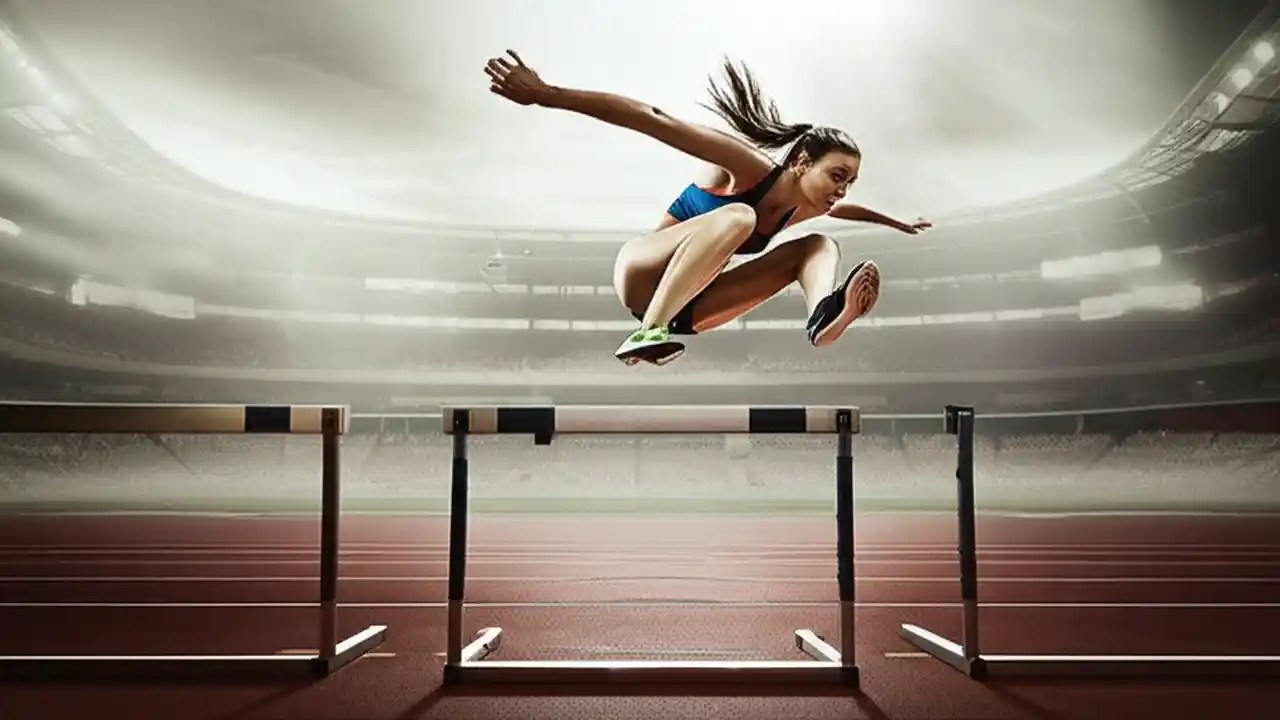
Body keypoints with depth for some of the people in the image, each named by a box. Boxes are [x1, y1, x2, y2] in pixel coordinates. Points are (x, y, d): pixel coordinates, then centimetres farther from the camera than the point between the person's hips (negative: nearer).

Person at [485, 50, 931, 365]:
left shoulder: (800, 209, 5)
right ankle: (647, 333, -47)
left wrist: (897, 224, 47)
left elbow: (843, 210, 31)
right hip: (640, 276, -7)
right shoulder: (748, 167, -18)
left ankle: (823, 316, -39)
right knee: (737, 217, -34)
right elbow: (653, 121, -27)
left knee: (819, 245, -5)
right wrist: (546, 95, -34)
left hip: (688, 305, 7)